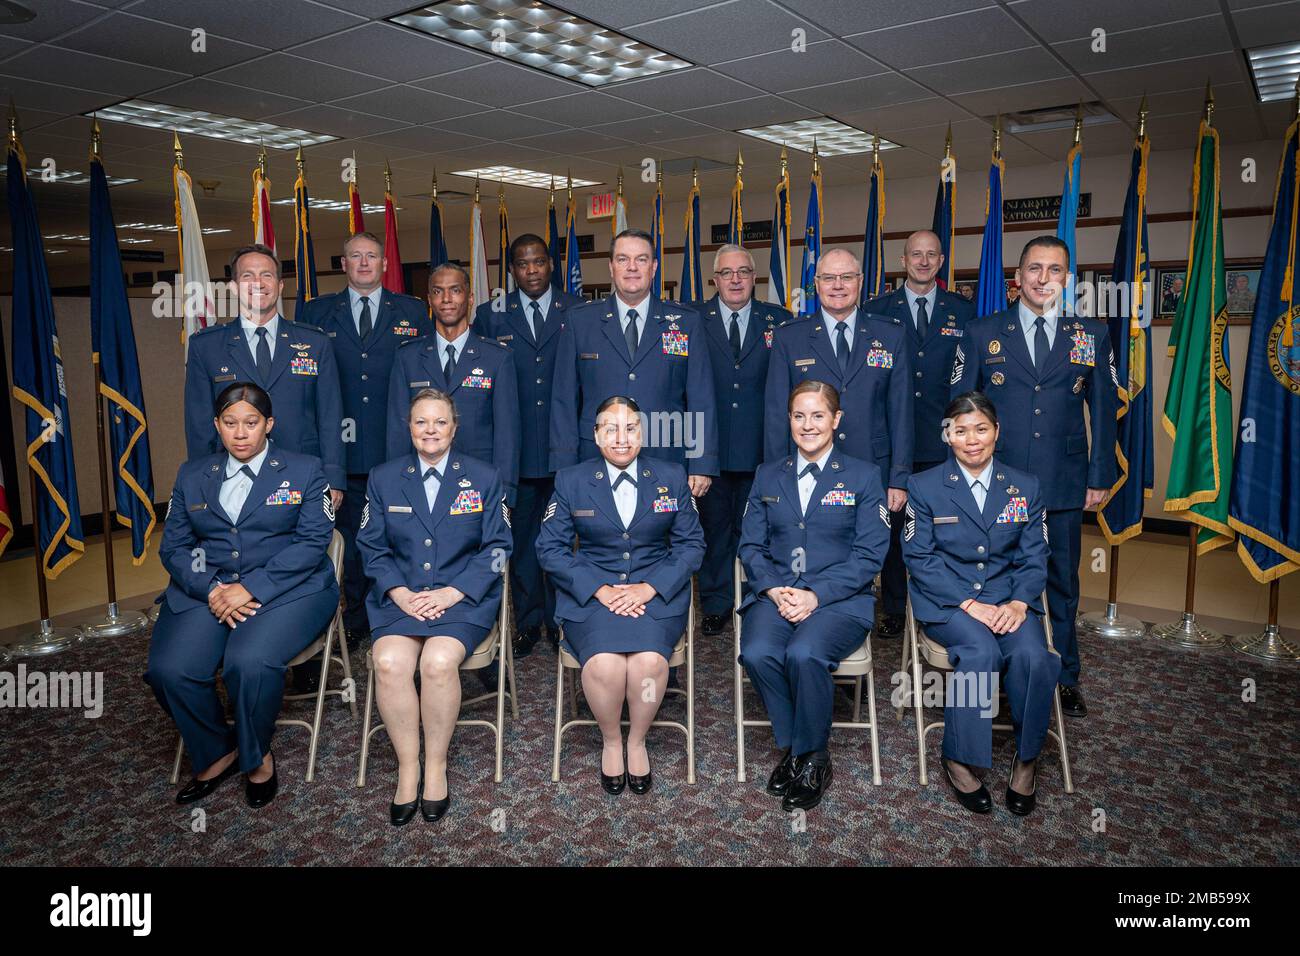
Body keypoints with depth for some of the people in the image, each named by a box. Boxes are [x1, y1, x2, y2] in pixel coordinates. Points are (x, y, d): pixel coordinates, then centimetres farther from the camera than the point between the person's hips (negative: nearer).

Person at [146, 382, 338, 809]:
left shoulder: (304, 470, 5)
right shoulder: (192, 474, 16)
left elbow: (312, 542, -6)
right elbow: (174, 545, 9)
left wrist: (252, 588, -18)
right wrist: (211, 588, -12)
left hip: (287, 589, -3)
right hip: (208, 590, 4)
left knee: (249, 661, -31)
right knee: (169, 669, -22)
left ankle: (256, 755, -1)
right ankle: (217, 753, 7)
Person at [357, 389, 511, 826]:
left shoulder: (484, 478, 6)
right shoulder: (383, 479, 11)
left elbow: (496, 547, 2)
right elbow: (372, 546, 9)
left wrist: (453, 592, -11)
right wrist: (399, 592, -9)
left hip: (463, 596, -2)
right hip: (400, 596, 2)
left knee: (439, 660, -30)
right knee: (390, 662, -27)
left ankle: (436, 766, -9)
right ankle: (407, 769, -10)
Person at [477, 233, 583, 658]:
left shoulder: (578, 312, 5)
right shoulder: (491, 316, 6)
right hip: (515, 447, 1)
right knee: (522, 536, 8)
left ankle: (560, 618, 22)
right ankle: (528, 620, 21)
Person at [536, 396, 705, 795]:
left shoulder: (672, 477, 8)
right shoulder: (570, 480, 5)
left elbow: (691, 544, 5)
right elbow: (550, 548, 1)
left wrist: (648, 587, -11)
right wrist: (602, 590, -12)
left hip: (656, 592, 1)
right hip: (591, 593, 0)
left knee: (649, 659, -29)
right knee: (604, 663, -29)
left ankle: (637, 741, 1)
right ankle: (610, 742, 2)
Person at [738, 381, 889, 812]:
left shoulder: (863, 476, 7)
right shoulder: (767, 475, 16)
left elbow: (869, 554, -1)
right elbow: (751, 545, 10)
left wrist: (816, 595, -14)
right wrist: (774, 589, -10)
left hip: (840, 598, -2)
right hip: (775, 594, 3)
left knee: (804, 654, -33)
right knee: (757, 654, -29)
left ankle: (811, 755, -8)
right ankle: (792, 746, -4)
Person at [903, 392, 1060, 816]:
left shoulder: (1025, 487, 10)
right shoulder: (924, 487, 1)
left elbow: (1034, 556, 7)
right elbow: (919, 558, -5)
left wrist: (1019, 603, -13)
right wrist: (969, 605, -16)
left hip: (1009, 597, 3)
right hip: (946, 599, -2)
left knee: (1032, 655, -28)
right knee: (981, 651, -32)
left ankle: (1026, 758, -5)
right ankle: (959, 760, -14)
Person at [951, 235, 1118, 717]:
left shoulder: (1092, 335, 6)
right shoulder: (981, 333, 2)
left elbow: (1104, 409, 8)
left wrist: (1101, 476, 4)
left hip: (1063, 485, 1)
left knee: (1061, 584, 12)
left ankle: (1063, 678, 28)